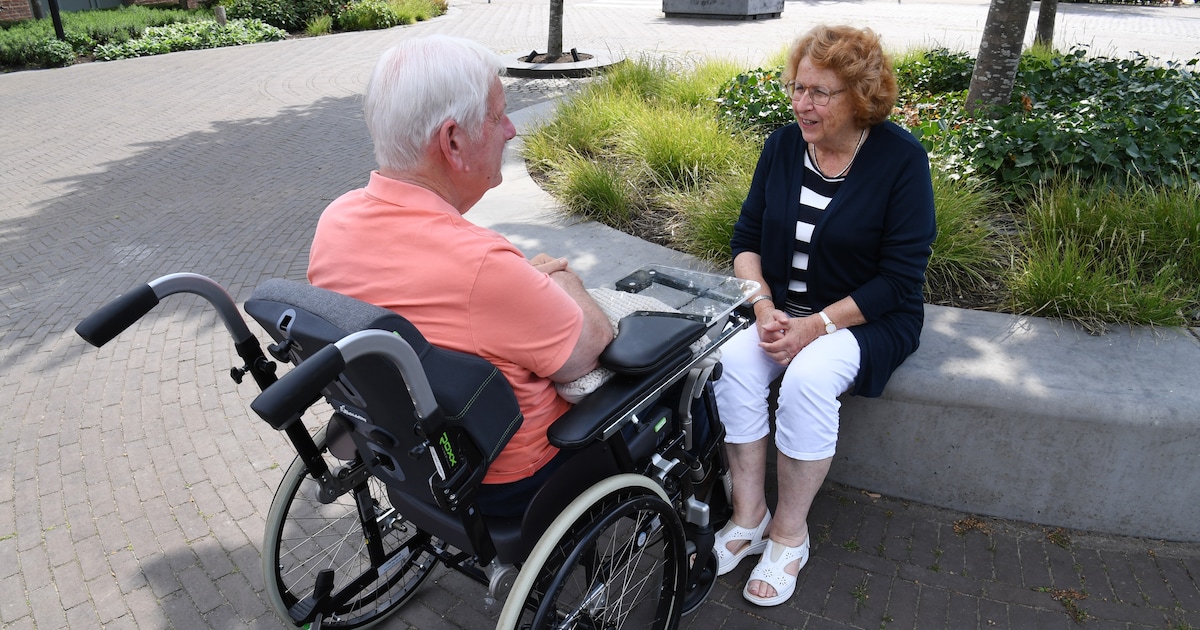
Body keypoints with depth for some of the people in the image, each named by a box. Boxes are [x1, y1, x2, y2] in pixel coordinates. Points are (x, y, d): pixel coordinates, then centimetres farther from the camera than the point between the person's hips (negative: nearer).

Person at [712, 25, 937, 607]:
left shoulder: (901, 158, -12)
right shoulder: (783, 145, 1)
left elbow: (900, 278, -14)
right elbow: (746, 237, 4)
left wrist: (817, 325, -22)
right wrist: (764, 307, -13)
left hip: (866, 318, -4)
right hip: (781, 308, 4)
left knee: (807, 380, -32)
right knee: (733, 362, -25)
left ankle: (790, 532, -10)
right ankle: (748, 517, -9)